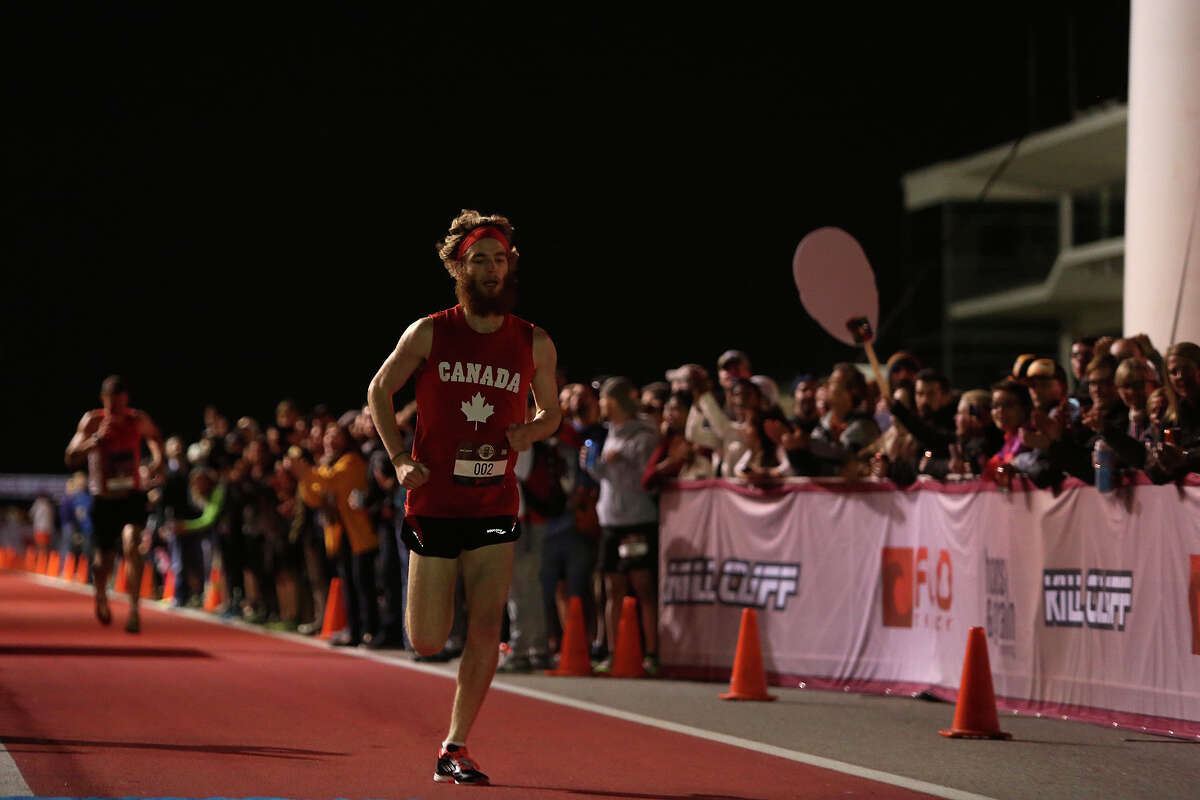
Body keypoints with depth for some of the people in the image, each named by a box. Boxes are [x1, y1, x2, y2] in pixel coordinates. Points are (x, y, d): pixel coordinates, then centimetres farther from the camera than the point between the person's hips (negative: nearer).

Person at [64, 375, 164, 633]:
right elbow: (71, 457, -20)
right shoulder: (92, 421, -10)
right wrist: (97, 438, -34)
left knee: (132, 544, -26)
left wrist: (158, 458, 2)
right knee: (103, 559, 9)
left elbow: (154, 437, 21)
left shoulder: (138, 420, -4)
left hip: (132, 496, 0)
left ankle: (134, 609, -23)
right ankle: (101, 596, 45)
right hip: (104, 499, 0)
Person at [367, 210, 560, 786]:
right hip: (433, 504, -1)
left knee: (485, 631, -10)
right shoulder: (429, 334, -3)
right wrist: (400, 460, -3)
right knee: (427, 643, 1)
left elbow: (551, 413, 17)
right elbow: (379, 390, 9)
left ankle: (454, 750, 2)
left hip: (495, 506, 1)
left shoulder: (535, 344, 2)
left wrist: (528, 432, -7)